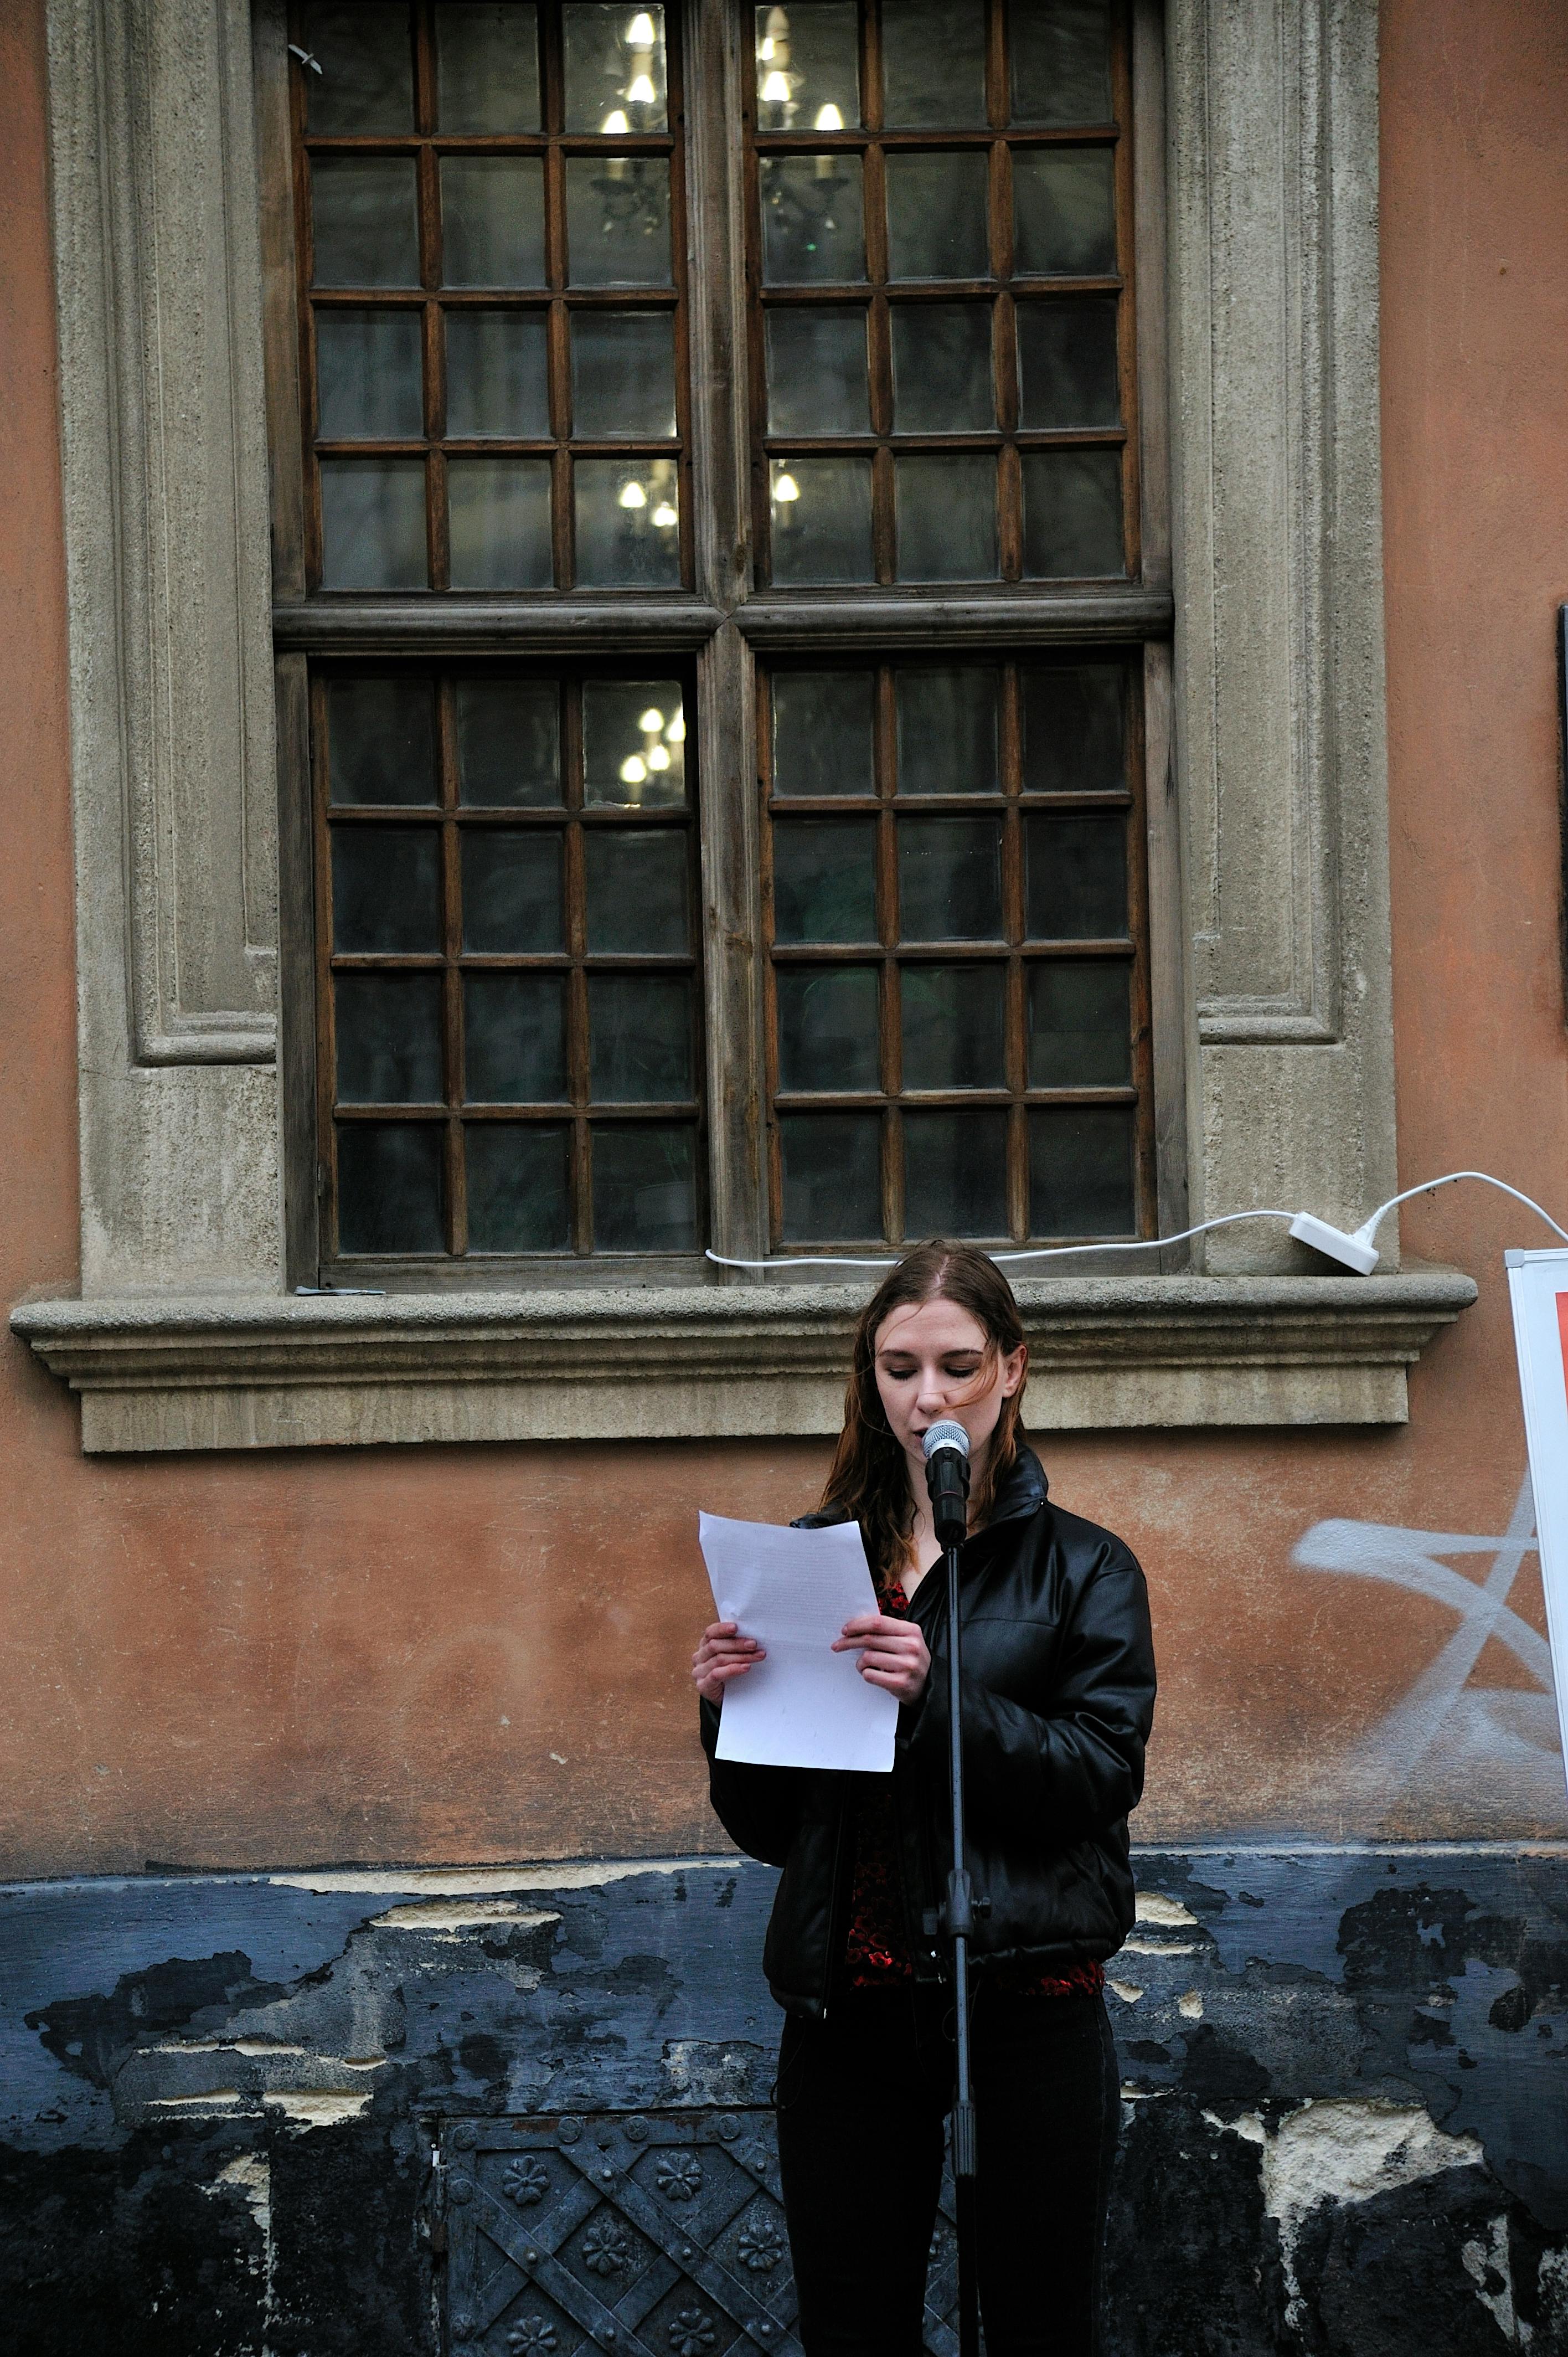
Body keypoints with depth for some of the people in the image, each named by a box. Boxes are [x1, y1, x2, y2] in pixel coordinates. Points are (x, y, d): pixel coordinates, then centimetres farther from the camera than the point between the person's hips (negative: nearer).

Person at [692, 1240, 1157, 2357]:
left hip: (1024, 2002, -2)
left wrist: (937, 1697, -23)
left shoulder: (1083, 1568, 5)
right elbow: (770, 1827, 12)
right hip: (848, 2004, 2)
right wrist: (728, 1710, -7)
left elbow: (1103, 1772, -11)